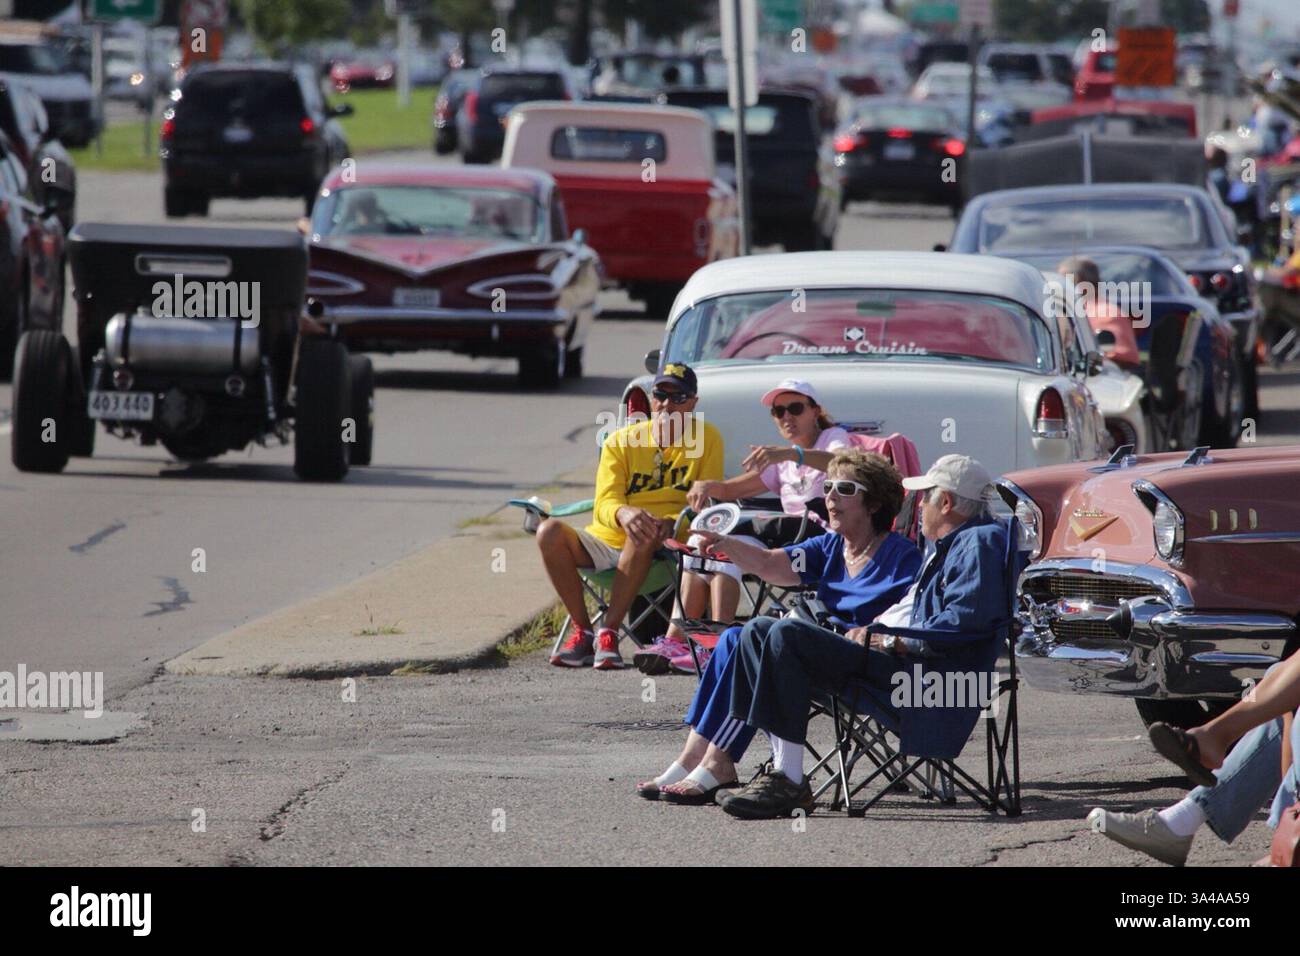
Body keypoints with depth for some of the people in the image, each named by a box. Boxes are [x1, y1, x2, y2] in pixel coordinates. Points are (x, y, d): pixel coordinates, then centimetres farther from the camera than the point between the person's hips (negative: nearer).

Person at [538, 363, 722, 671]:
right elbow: (605, 502, -6)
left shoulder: (706, 439, 2)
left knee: (644, 536, -39)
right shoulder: (622, 441, 5)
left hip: (665, 545, -3)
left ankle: (609, 634, -33)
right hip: (606, 539, 3)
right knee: (550, 532, -26)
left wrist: (670, 523, -25)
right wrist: (623, 514, -33)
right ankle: (582, 632, -21)